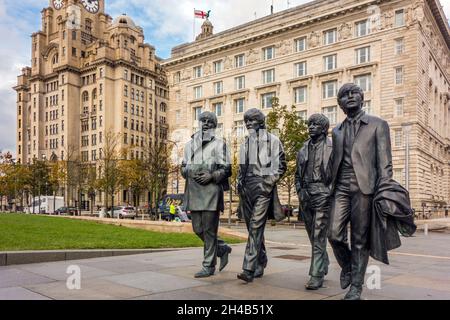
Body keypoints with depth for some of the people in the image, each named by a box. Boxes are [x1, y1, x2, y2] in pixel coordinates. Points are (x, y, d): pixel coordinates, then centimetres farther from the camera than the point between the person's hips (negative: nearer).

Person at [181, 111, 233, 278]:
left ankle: (209, 266, 8)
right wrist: (189, 173, -1)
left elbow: (226, 170, -1)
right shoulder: (190, 144, 18)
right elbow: (183, 167, 21)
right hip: (193, 191, 6)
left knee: (209, 230, -2)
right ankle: (222, 248, 30)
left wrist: (211, 176, -16)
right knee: (198, 229, 9)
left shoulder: (219, 144, 2)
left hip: (211, 191, -6)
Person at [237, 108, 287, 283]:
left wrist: (271, 180, -10)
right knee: (253, 227, 11)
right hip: (247, 188, 6)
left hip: (263, 185, -6)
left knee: (256, 226, -14)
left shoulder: (272, 140, 2)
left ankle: (249, 269, -16)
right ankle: (261, 262, 26)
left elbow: (281, 165, 1)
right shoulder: (246, 142, 19)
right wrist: (240, 182, 10)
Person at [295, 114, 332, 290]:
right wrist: (300, 190, 5)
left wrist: (330, 193, -11)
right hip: (306, 196, 6)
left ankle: (317, 275, -2)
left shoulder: (331, 147, -2)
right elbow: (298, 173, 18)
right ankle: (323, 267, 31)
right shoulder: (304, 148, 14)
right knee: (313, 236, 14)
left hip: (323, 195, -6)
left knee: (318, 237, -7)